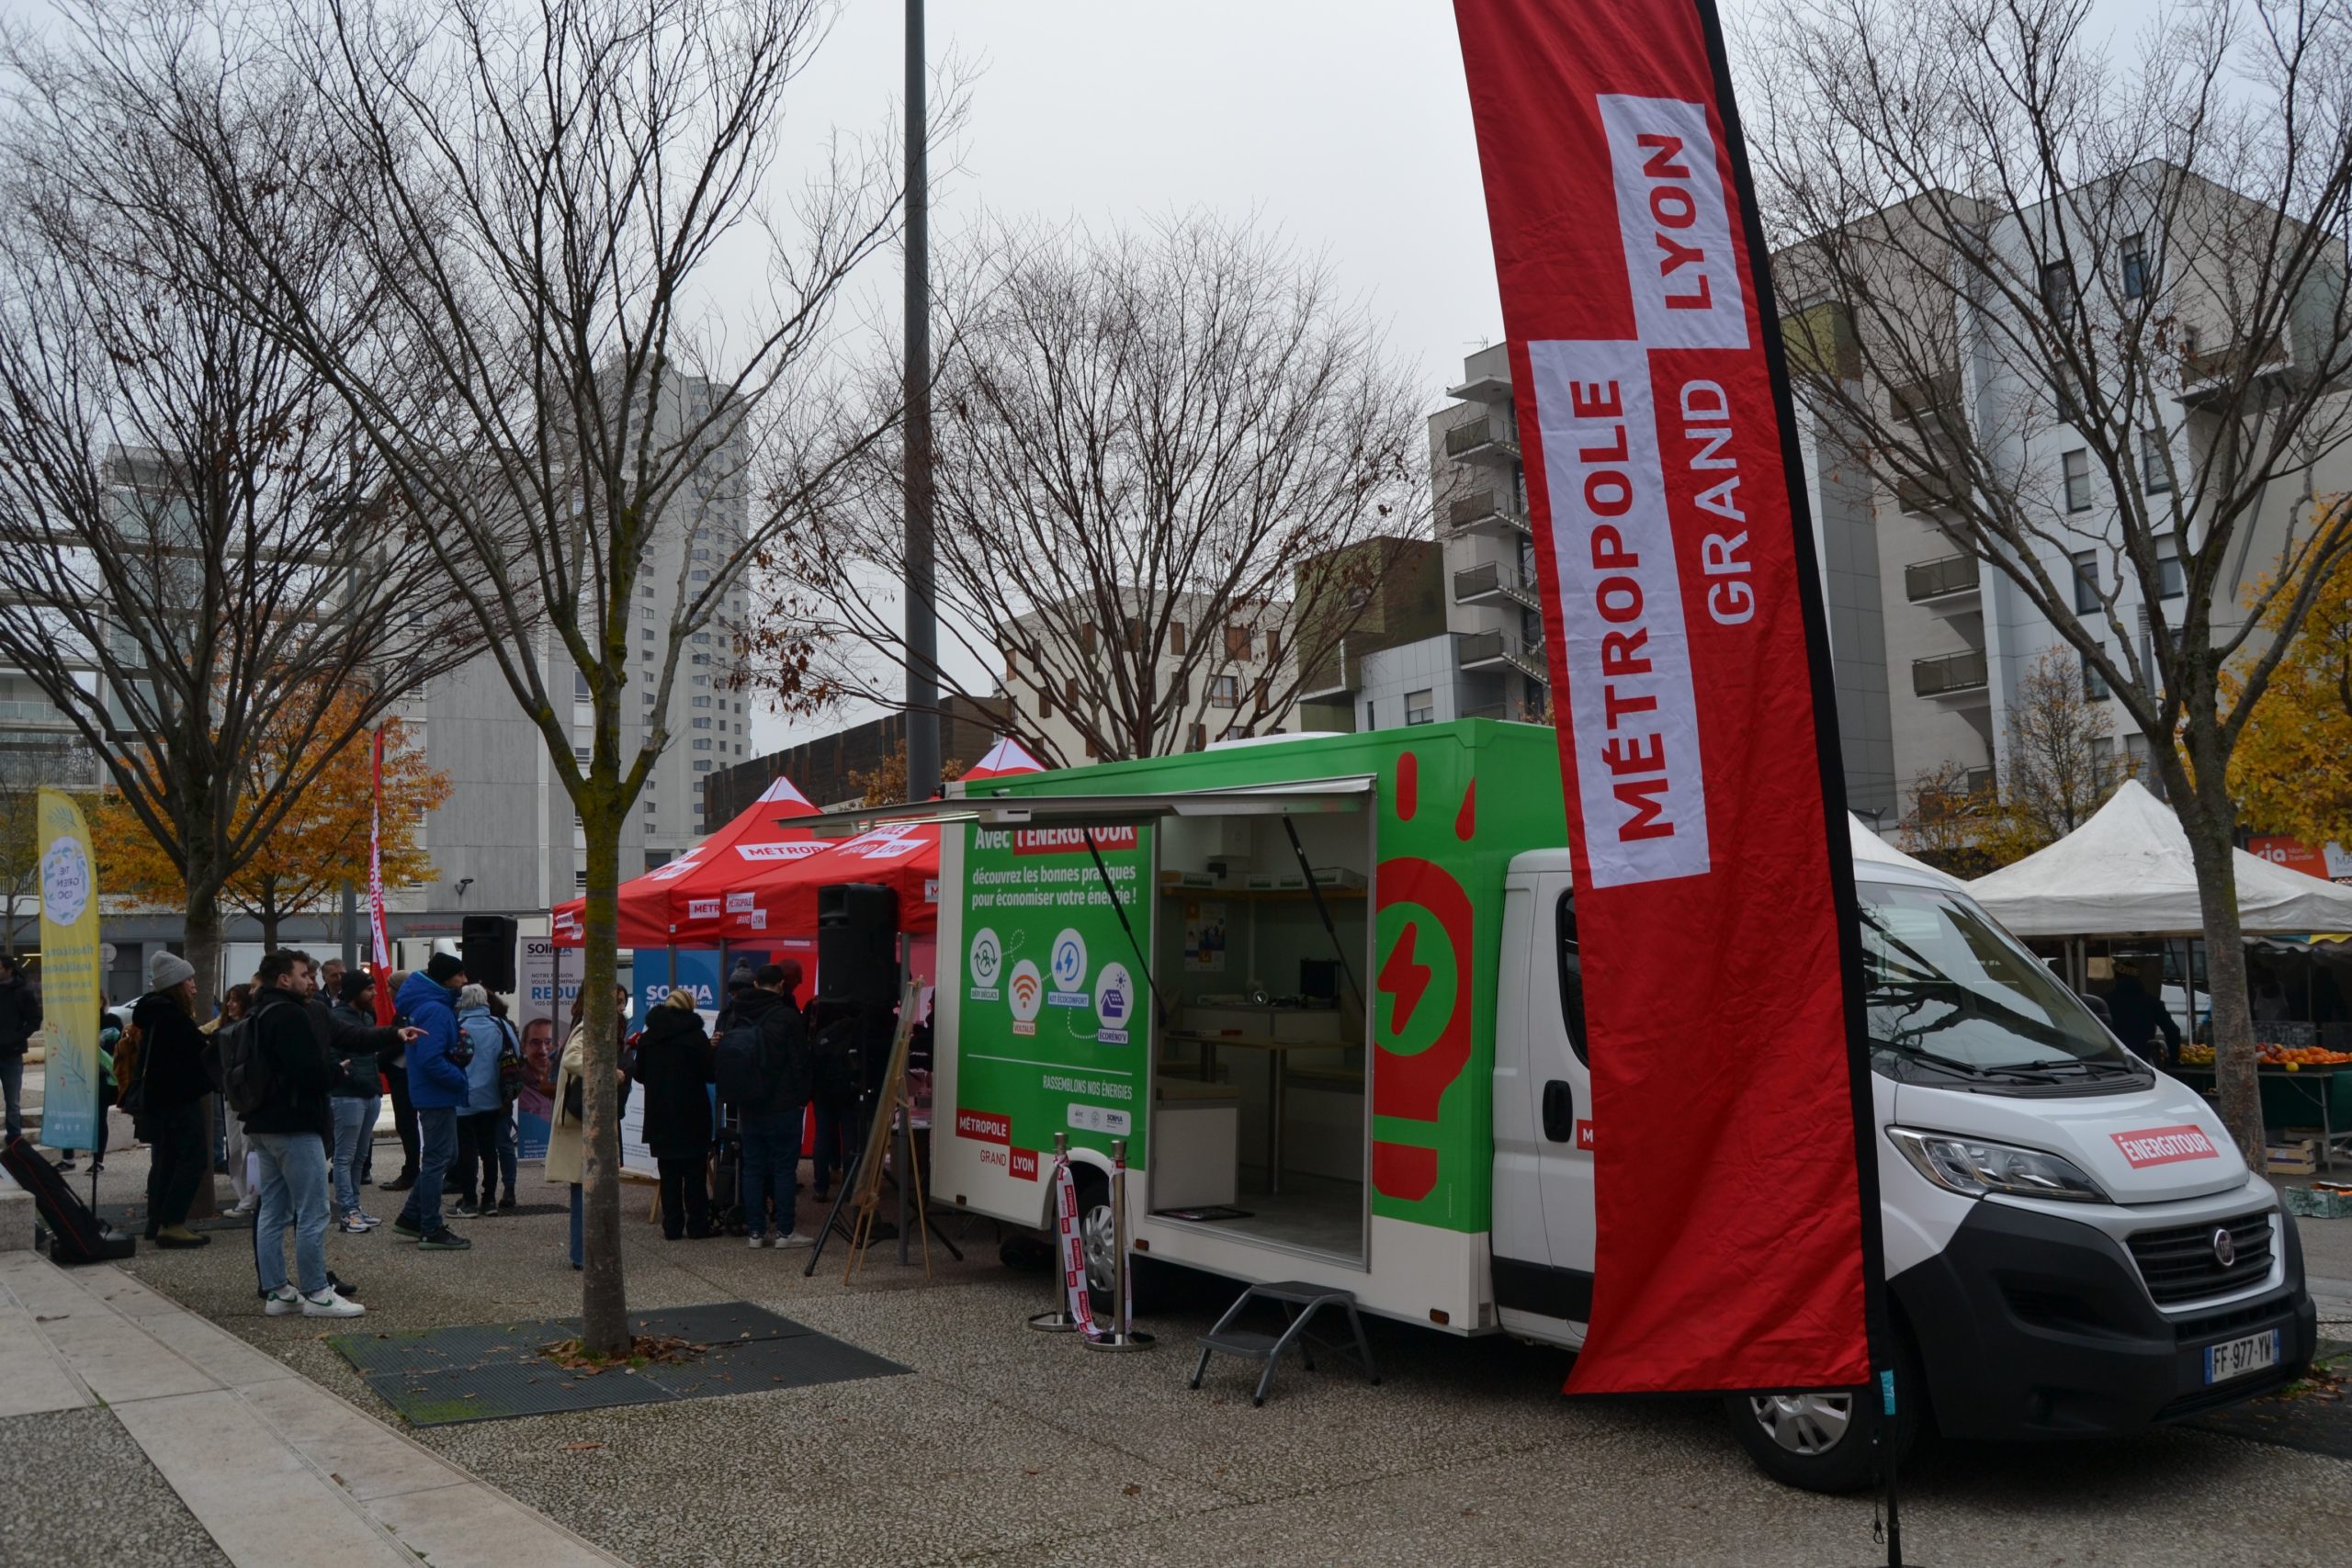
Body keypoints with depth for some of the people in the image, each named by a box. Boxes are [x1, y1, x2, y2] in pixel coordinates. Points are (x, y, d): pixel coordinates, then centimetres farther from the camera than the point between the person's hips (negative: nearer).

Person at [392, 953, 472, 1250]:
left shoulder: (431, 1005, 12)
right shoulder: (436, 1011, -20)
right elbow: (431, 1060, -27)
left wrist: (458, 1045, 6)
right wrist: (461, 1079, -18)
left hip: (435, 1095, 10)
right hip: (437, 1096, -10)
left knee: (444, 1156, 18)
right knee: (437, 1160, -1)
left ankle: (410, 1218, 25)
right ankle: (432, 1231, 7)